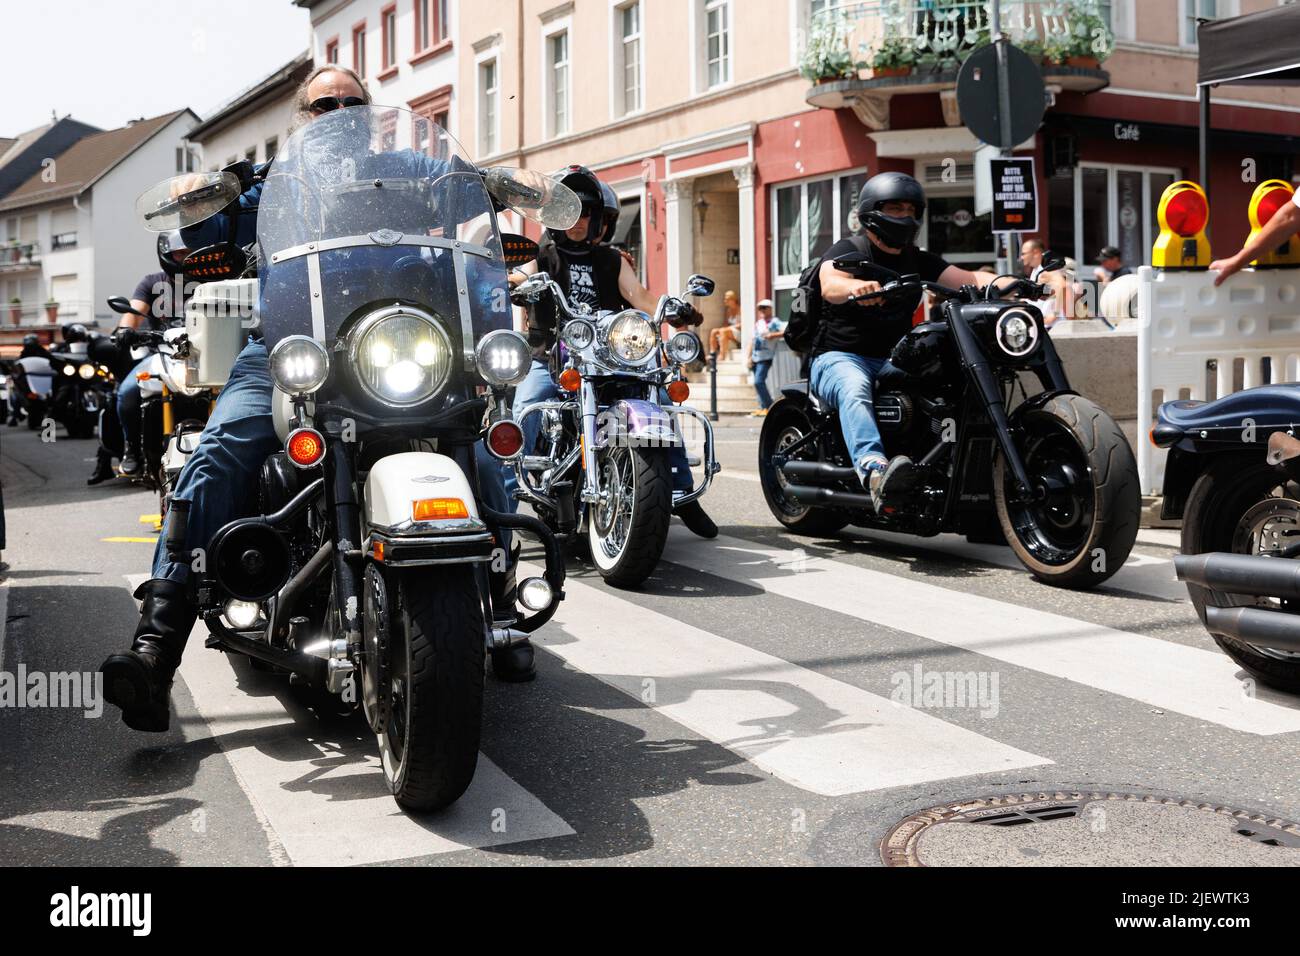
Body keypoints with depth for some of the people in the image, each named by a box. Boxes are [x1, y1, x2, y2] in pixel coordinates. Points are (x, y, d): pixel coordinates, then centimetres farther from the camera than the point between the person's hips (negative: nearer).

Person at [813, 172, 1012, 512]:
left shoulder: (918, 260, 17)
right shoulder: (847, 251, -1)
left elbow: (968, 278, 4)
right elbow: (830, 285, -24)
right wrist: (857, 287, -49)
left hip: (892, 359, 6)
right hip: (840, 358, -6)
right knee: (855, 390, -39)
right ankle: (874, 470, -62)